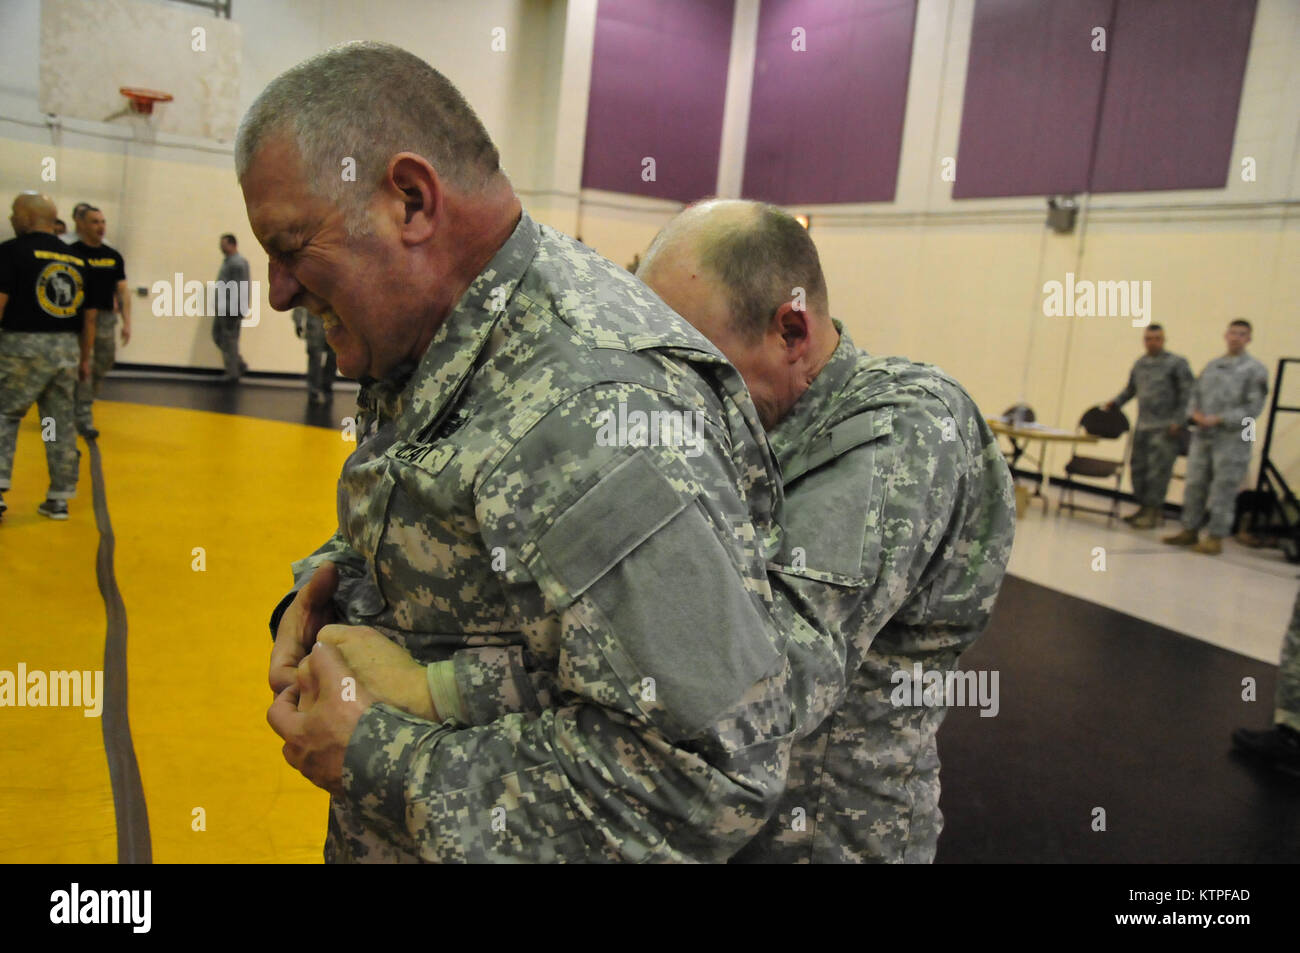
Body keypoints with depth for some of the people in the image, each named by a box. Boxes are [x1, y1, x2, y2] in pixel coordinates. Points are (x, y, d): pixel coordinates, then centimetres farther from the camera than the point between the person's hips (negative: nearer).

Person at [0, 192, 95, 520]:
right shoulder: (76, 259, 11)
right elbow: (89, 315, 13)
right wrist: (84, 358, 21)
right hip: (67, 349, 5)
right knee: (62, 423, 10)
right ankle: (59, 499, 17)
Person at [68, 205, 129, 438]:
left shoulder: (114, 256, 10)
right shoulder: (72, 253, -5)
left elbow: (122, 292, 11)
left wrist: (126, 322, 3)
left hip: (107, 320, 5)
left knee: (102, 367, 11)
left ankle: (83, 405, 30)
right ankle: (84, 418, -1)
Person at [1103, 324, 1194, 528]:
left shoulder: (1177, 363, -3)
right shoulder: (1139, 364, 15)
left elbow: (1188, 394, -6)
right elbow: (1130, 389, 29)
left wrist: (1178, 421, -13)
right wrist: (1115, 402, 15)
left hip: (1165, 428, -6)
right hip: (1142, 426, 6)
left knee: (1158, 470, -6)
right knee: (1138, 467, 8)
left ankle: (1153, 511, 1)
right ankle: (1143, 506, 21)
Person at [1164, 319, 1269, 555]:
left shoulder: (1255, 370, -3)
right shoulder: (1212, 365, 14)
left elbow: (1253, 407, -9)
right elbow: (1195, 394, 17)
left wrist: (1219, 419, -16)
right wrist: (1195, 413, -4)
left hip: (1232, 440, -5)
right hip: (1202, 436, 5)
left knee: (1224, 489, -3)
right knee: (1195, 484, 9)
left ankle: (1216, 538, 4)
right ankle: (1190, 531, 19)